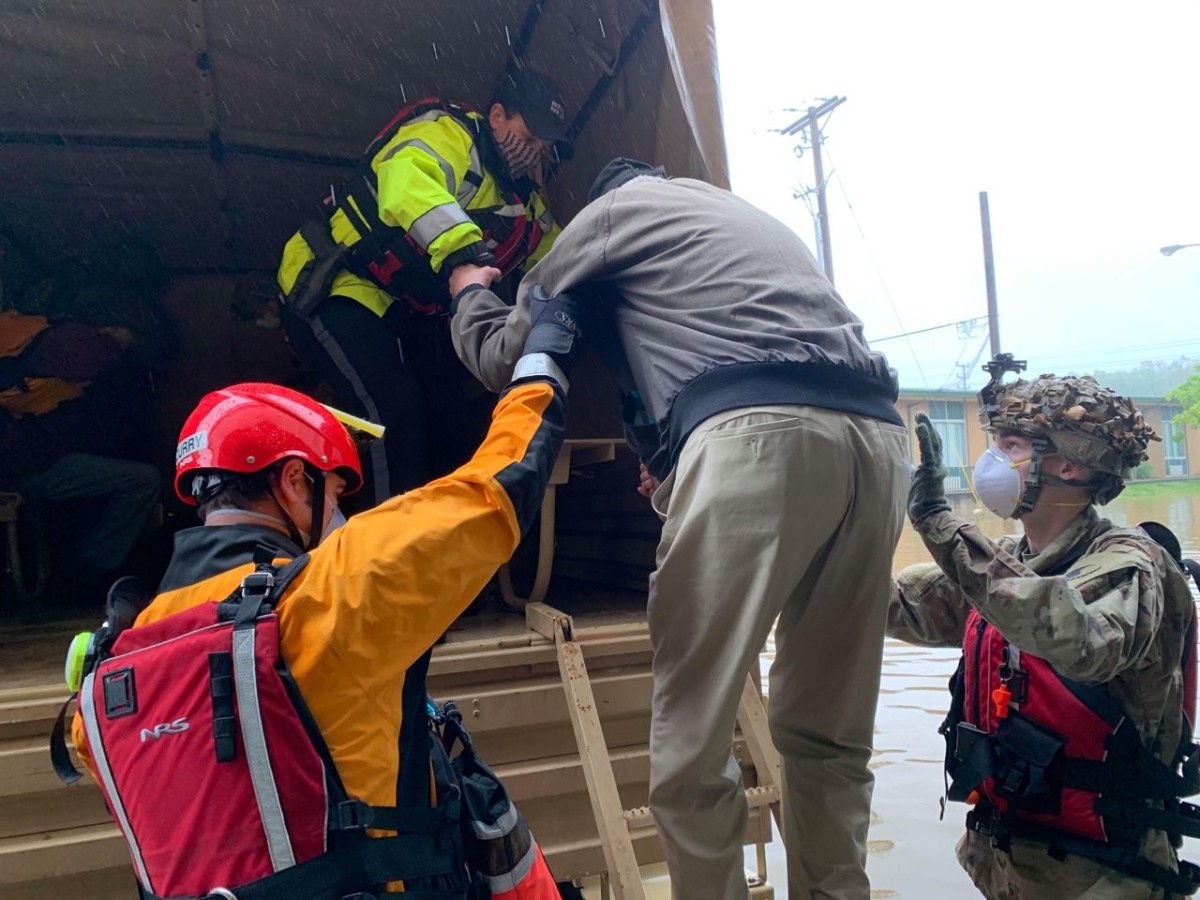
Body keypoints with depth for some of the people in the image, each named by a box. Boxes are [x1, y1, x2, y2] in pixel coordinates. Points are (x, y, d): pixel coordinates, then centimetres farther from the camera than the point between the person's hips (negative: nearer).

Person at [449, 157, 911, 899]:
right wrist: (676, 467, 53)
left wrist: (469, 291, 46)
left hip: (758, 429, -7)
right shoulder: (753, 217, 39)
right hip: (877, 432, 8)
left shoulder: (616, 205, 21)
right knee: (829, 737, 14)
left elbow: (506, 357, 26)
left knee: (691, 743, -1)